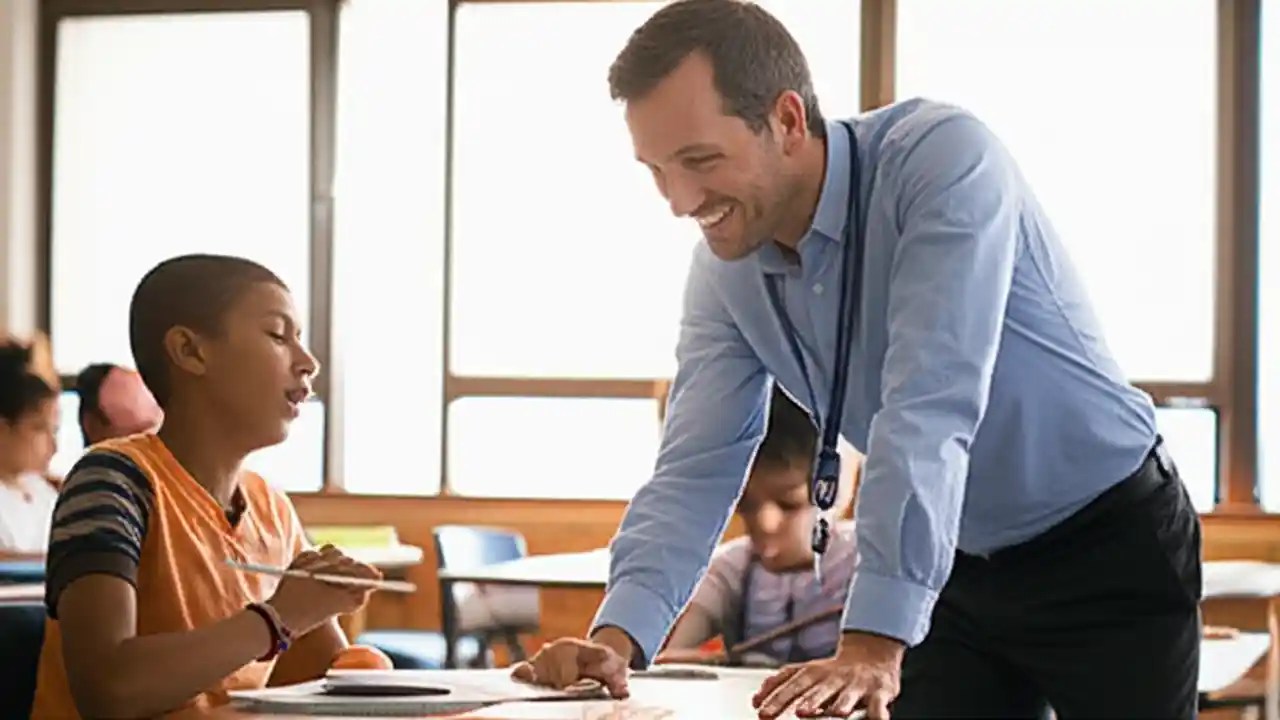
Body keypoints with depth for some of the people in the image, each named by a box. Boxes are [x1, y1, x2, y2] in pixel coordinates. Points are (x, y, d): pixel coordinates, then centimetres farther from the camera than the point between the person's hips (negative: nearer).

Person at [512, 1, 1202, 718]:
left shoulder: (942, 158, -27)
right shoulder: (726, 270, -7)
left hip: (1111, 554, -5)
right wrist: (618, 638, -27)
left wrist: (874, 647, -43)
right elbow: (695, 469, -8)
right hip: (961, 570, 5)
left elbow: (929, 410, -36)